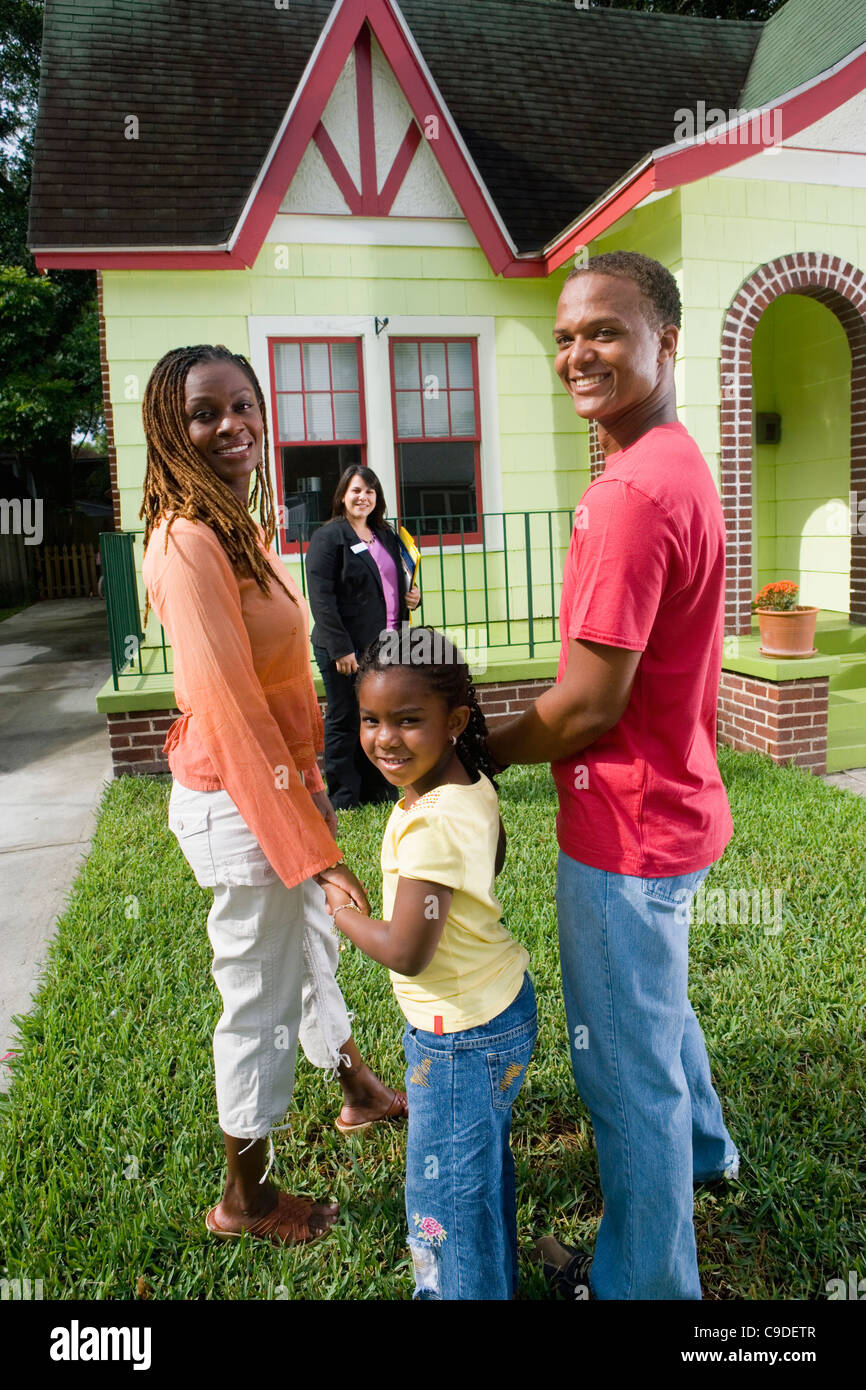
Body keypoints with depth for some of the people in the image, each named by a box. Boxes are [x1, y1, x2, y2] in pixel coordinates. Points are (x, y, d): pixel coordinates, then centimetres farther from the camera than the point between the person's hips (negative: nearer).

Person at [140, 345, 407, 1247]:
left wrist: (313, 790, 16)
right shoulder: (189, 541, -23)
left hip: (277, 783, 9)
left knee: (313, 954, 27)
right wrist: (311, 845, -23)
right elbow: (230, 709, -26)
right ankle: (244, 1200, 33)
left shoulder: (240, 527, 7)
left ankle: (361, 1095, 53)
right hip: (237, 804, -9)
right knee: (259, 1001, 9)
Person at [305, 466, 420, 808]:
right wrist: (339, 648, -20)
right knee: (344, 721, 2)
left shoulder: (386, 537, 17)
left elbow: (396, 585, 29)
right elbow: (321, 597, -13)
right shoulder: (328, 536, -5)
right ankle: (343, 799, 11)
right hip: (345, 648, -6)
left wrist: (412, 598, 5)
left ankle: (378, 790, 23)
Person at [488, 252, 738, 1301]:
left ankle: (646, 1280, 32)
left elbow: (589, 708, -25)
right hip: (673, 806, 10)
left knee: (625, 1061, 9)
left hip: (627, 827, -10)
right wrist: (517, 731, 13)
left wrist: (480, 749, -7)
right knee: (656, 1001, 31)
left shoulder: (632, 491, -25)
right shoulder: (680, 465, 9)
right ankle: (701, 1150, 57)